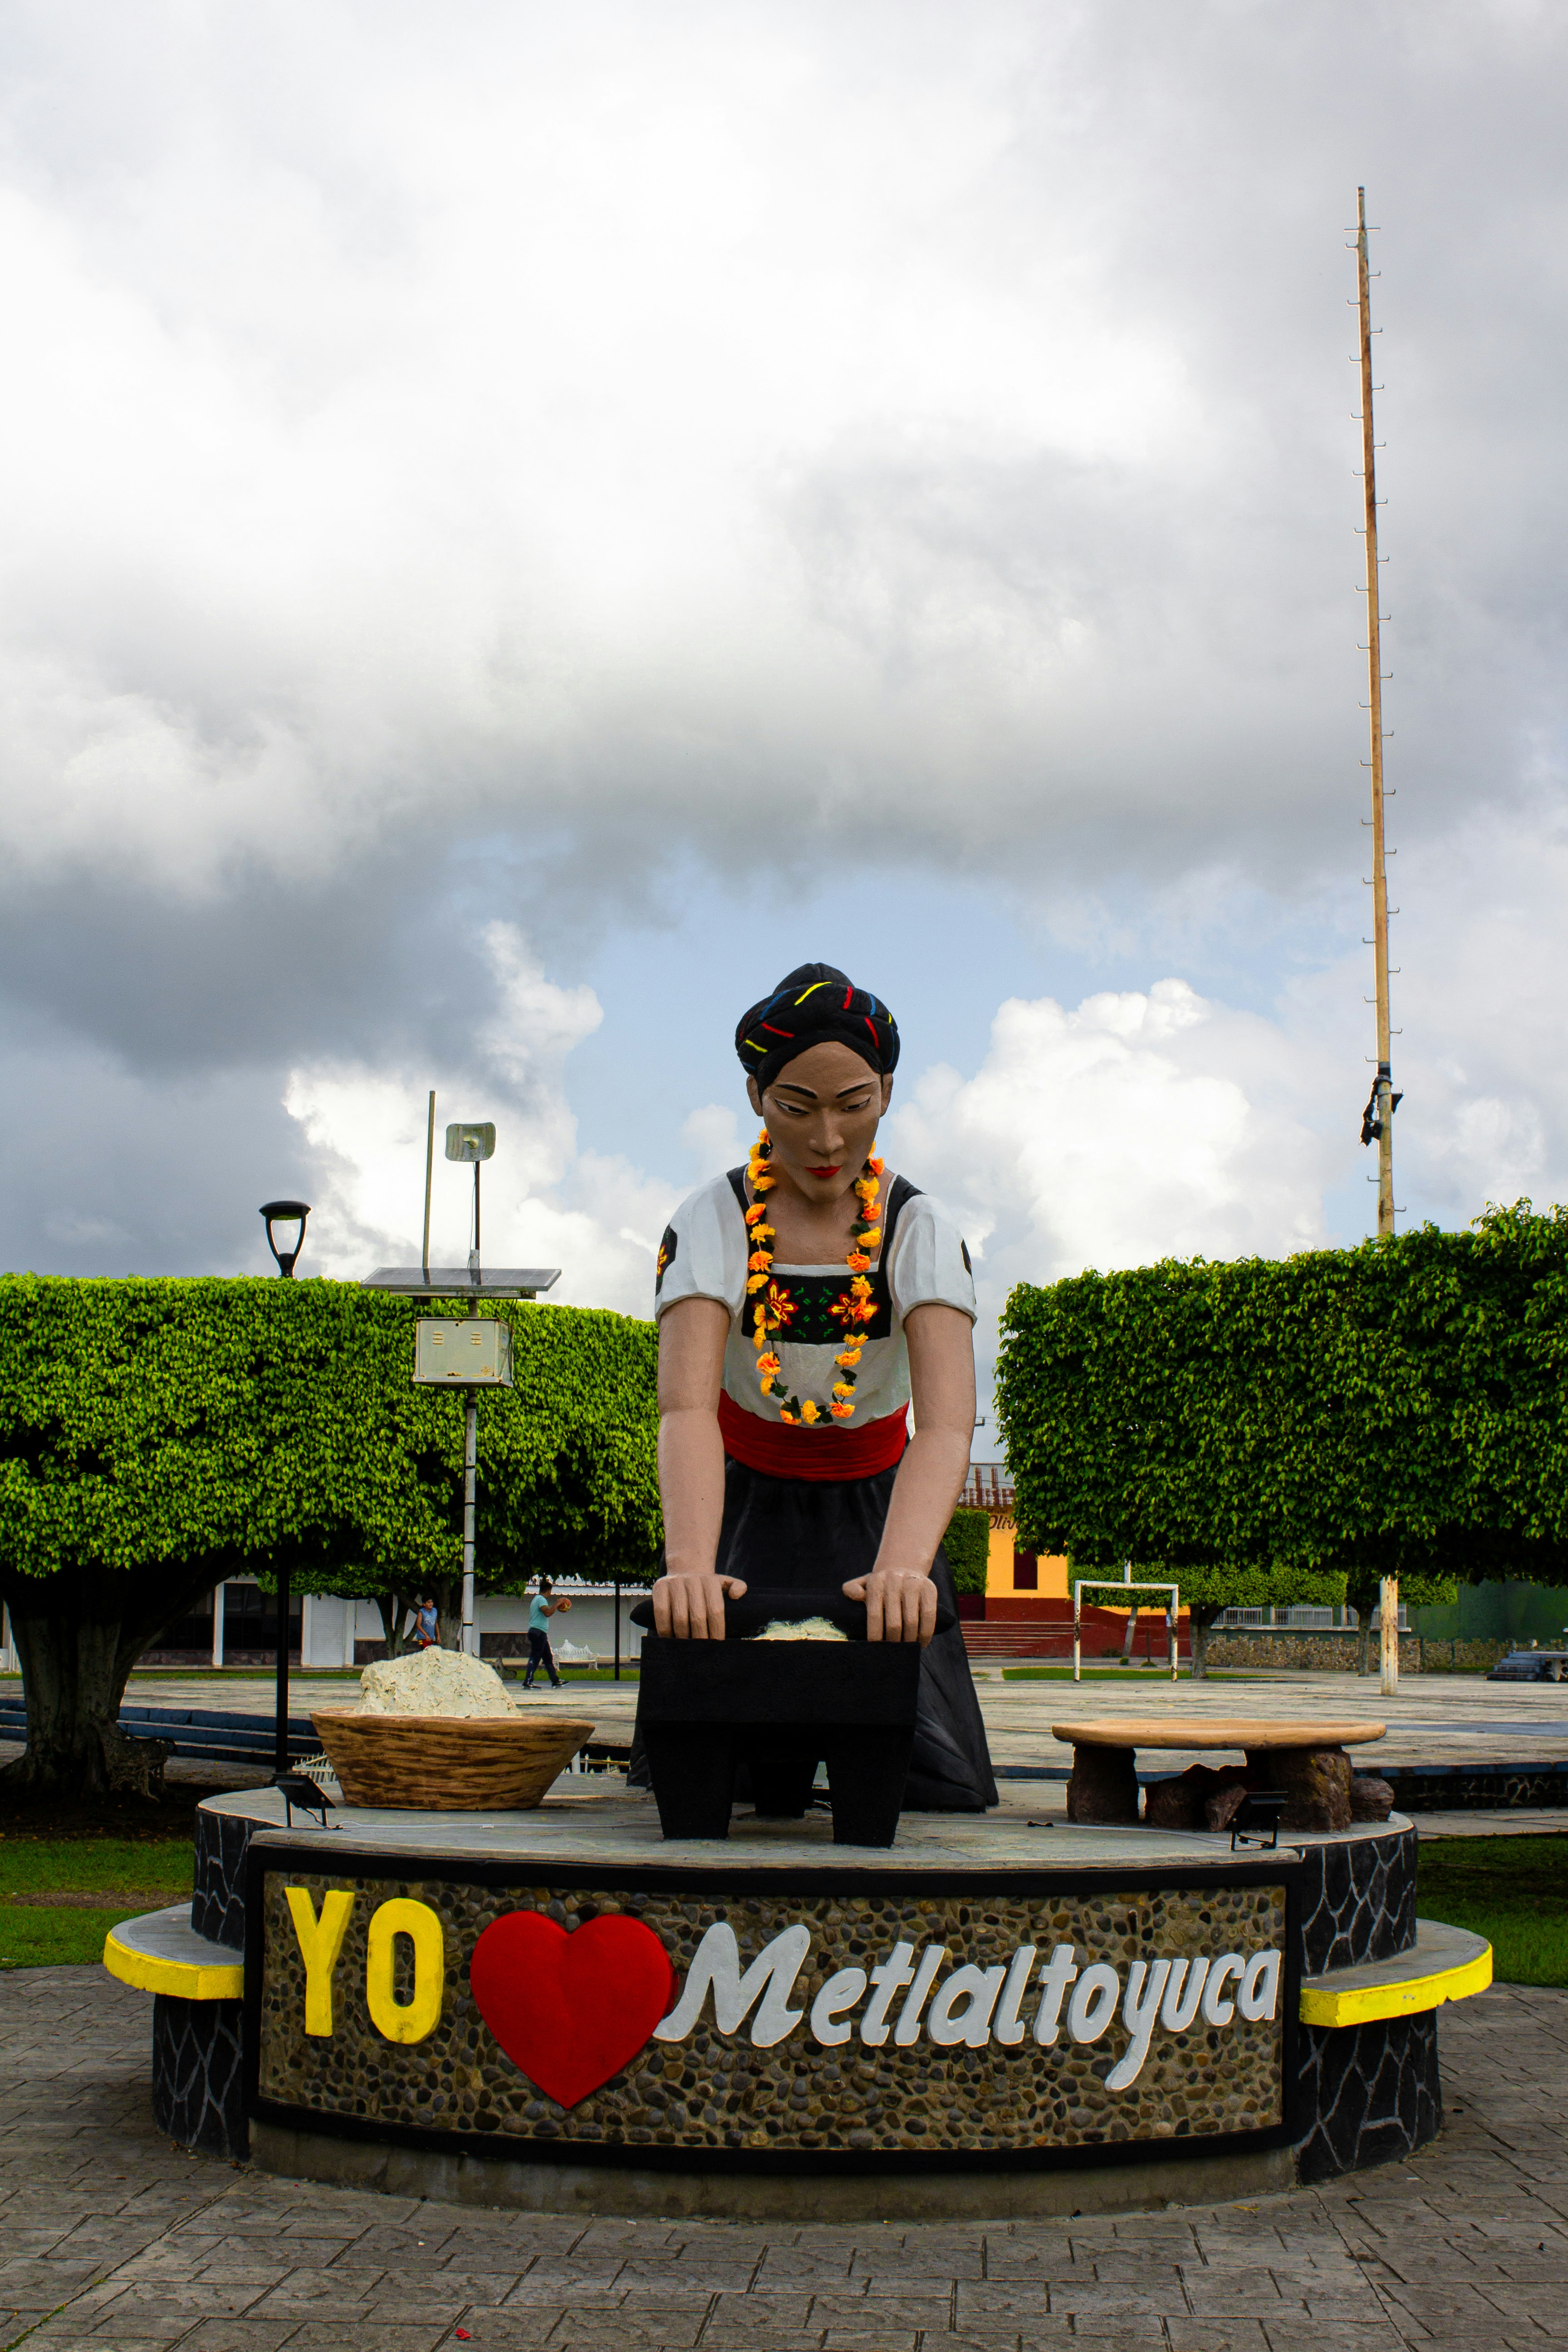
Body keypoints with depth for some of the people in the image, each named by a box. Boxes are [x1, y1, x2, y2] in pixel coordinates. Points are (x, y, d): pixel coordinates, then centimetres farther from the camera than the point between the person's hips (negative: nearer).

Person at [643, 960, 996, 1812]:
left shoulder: (921, 1232, -17)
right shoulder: (711, 1224, -19)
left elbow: (946, 1424, -32)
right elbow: (686, 1410, -35)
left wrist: (902, 1567, -52)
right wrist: (689, 1567, -54)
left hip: (877, 1512, 1)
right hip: (747, 1511, 0)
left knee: (929, 1780, -10)